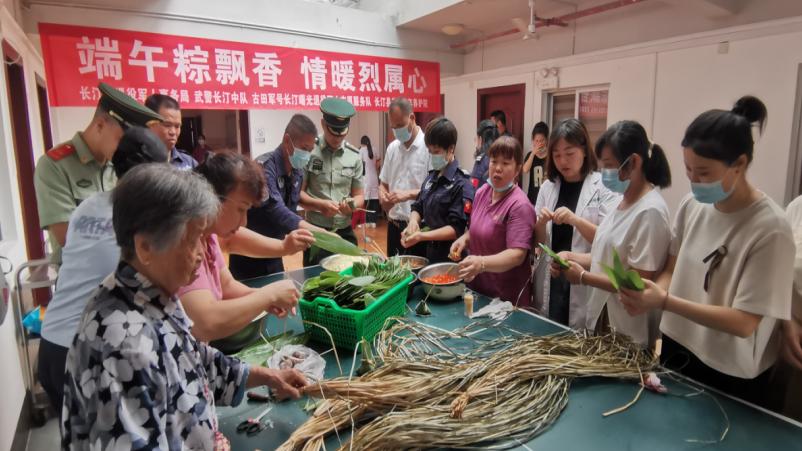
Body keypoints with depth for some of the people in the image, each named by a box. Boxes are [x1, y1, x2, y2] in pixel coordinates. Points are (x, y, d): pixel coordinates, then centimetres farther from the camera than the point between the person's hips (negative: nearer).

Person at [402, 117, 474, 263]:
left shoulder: (461, 184, -16)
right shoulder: (431, 177, 7)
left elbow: (456, 229, -20)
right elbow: (418, 207, 15)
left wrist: (421, 236, -28)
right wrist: (413, 222, -8)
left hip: (448, 256, -7)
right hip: (428, 251, 7)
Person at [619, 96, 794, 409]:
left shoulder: (770, 229, -22)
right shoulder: (691, 206, -6)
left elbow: (744, 323, -22)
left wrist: (665, 302, -30)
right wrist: (648, 296, -18)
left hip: (732, 377, -5)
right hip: (676, 350, 5)